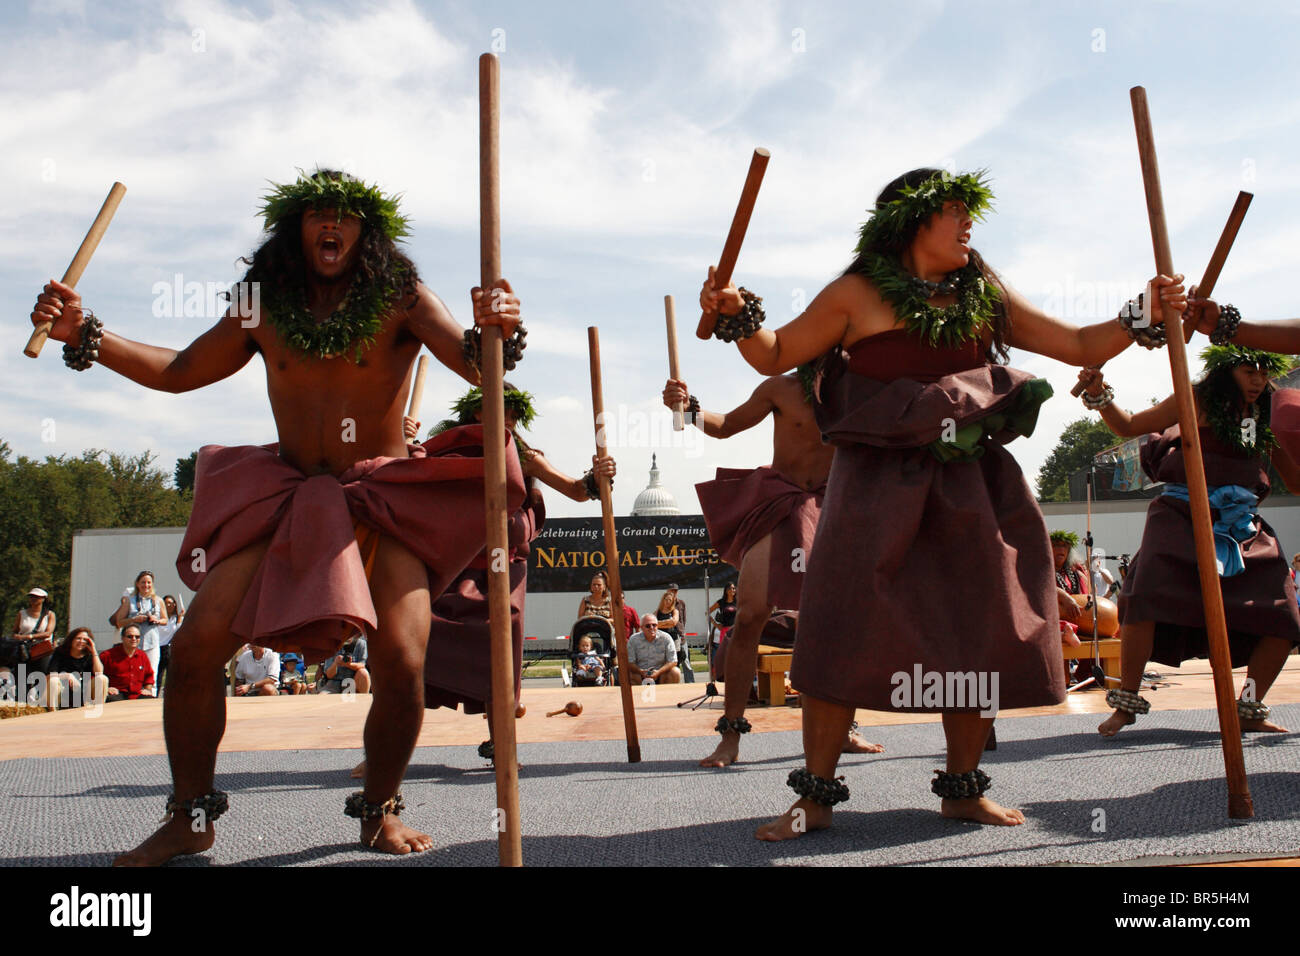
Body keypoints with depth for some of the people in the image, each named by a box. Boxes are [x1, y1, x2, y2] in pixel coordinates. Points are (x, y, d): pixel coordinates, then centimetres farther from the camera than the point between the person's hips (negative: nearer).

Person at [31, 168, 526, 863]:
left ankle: (380, 811, 10)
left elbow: (475, 364, -16)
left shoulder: (400, 298, -4)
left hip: (385, 500, -3)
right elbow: (179, 372, 16)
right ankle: (189, 819, 13)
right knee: (193, 649, -9)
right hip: (284, 497, 3)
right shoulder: (263, 305, 7)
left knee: (401, 665, -18)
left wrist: (495, 332, -40)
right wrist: (84, 334, 6)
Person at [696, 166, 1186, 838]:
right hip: (879, 485, -4)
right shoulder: (859, 295, 2)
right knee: (842, 630, -9)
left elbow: (1081, 346, 17)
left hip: (969, 485, 5)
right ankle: (814, 796, 3)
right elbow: (775, 357, 5)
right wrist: (735, 316, -12)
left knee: (981, 632, 4)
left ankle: (963, 789, 21)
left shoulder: (987, 297, 13)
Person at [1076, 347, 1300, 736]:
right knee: (1145, 599, -24)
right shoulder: (1199, 401, 3)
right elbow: (1129, 426, 1)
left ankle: (1249, 710, 15)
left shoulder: (1267, 417, 16)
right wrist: (1099, 394, -14)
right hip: (1184, 515, -5)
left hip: (1244, 526, 5)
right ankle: (1126, 703, -10)